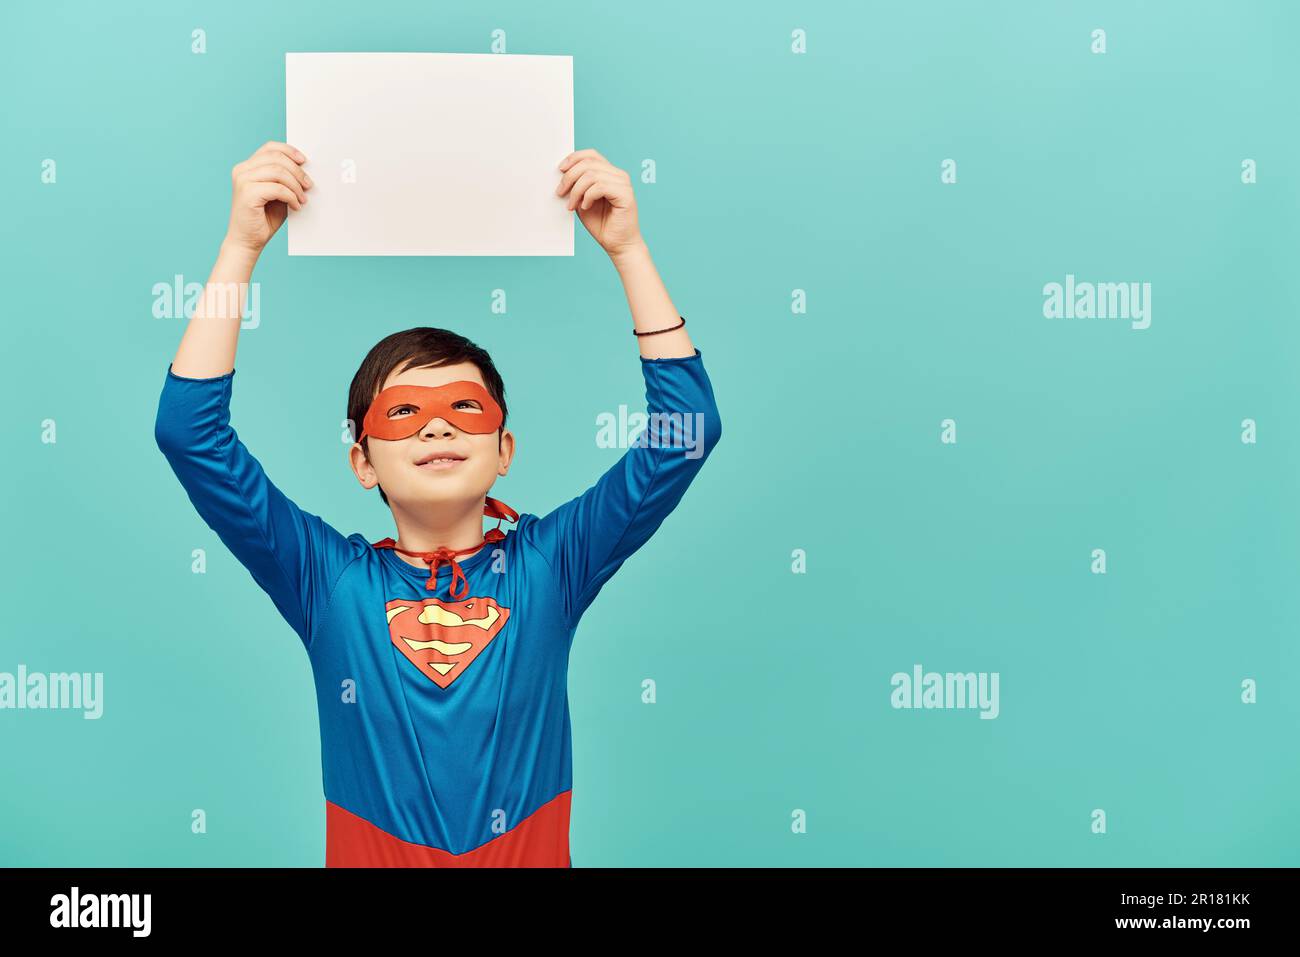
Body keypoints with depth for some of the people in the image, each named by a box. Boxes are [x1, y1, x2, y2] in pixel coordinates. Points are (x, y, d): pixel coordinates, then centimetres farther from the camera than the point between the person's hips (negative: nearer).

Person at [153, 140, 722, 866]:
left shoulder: (550, 566, -1)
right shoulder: (328, 581, -1)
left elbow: (687, 428, -7)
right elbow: (190, 432, -8)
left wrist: (627, 248, -11)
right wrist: (243, 244, -13)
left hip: (530, 853, 0)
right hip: (368, 852, 1)